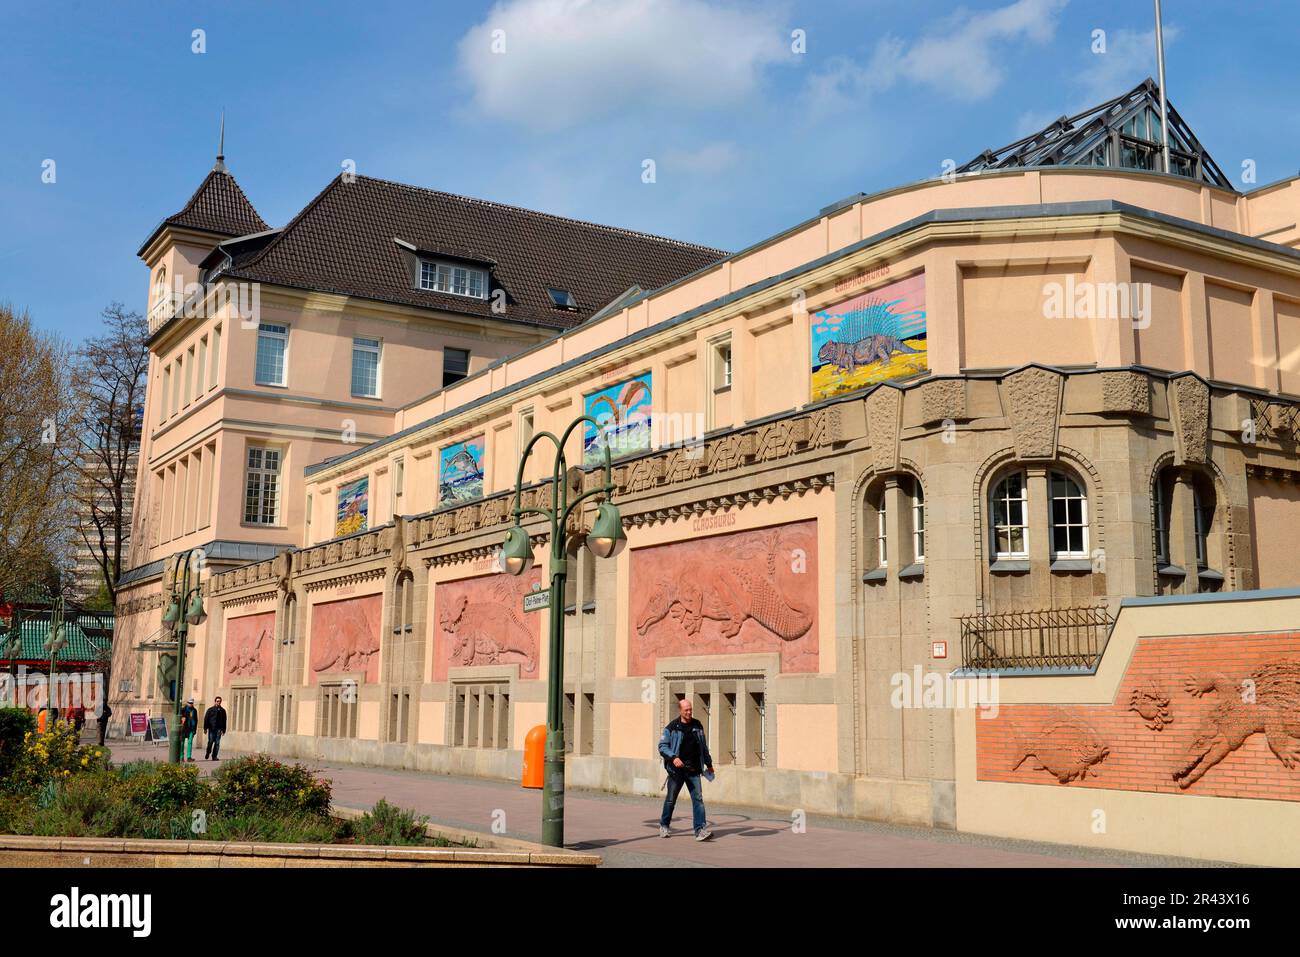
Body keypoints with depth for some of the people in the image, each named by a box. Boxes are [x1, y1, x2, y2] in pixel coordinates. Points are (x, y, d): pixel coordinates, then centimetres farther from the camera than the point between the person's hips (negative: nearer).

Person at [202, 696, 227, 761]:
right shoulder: (210, 710, 6)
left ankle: (214, 756, 1)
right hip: (211, 729, -2)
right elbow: (206, 719, 3)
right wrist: (205, 728, -5)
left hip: (218, 729, 2)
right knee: (210, 742, -5)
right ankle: (208, 754, 17)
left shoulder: (222, 710, 12)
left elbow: (224, 721, 14)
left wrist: (223, 730, 9)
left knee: (217, 743, -3)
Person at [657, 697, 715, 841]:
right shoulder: (672, 727, -5)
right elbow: (662, 746, -7)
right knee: (671, 799, 9)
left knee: (698, 798, -8)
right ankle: (664, 825, 28)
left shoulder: (697, 726, 9)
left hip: (693, 770, 3)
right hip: (676, 770, -3)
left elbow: (703, 746, 20)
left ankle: (700, 830, -11)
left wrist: (709, 763, 24)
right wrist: (673, 757, -22)